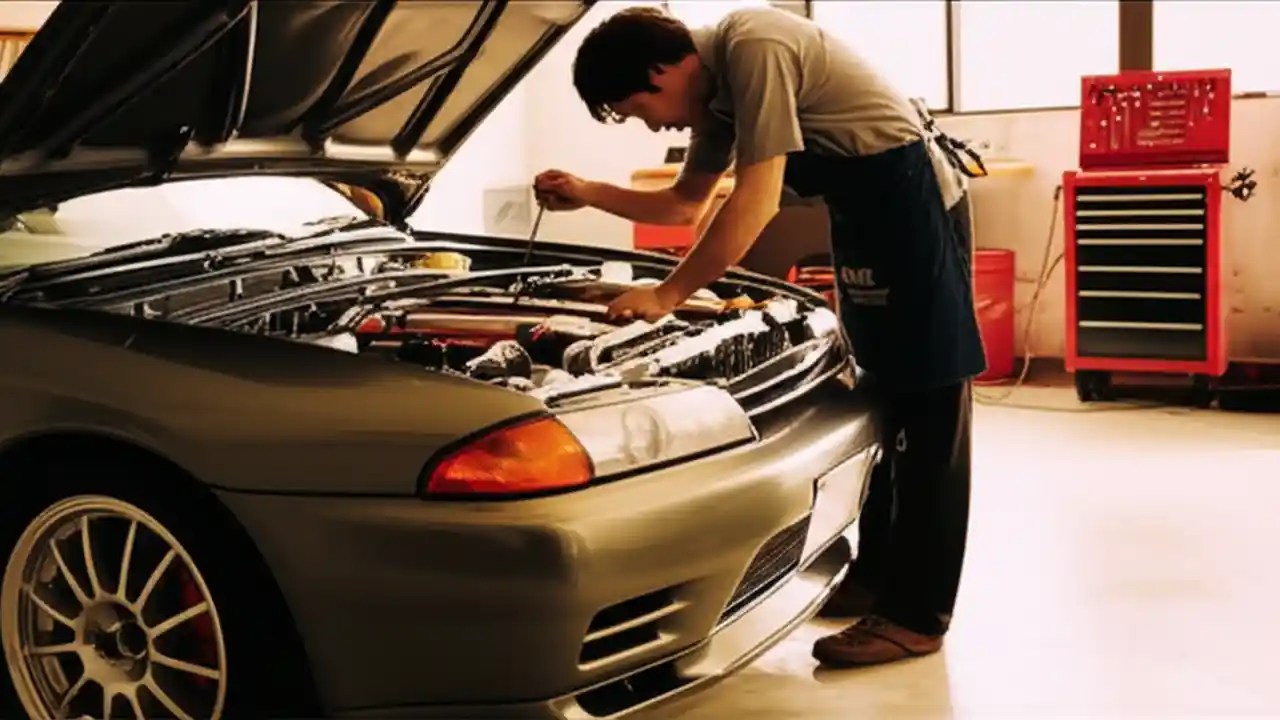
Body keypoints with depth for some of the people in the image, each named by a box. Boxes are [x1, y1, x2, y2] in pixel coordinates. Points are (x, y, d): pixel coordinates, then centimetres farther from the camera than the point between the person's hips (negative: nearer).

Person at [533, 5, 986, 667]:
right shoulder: (715, 88, 8)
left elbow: (756, 203, -27)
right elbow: (685, 204, 21)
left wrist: (666, 296, -23)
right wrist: (588, 194, 12)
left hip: (912, 203, -10)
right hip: (865, 212, 10)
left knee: (926, 411, -6)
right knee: (886, 401, 16)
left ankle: (915, 615, -3)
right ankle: (877, 573, 27)